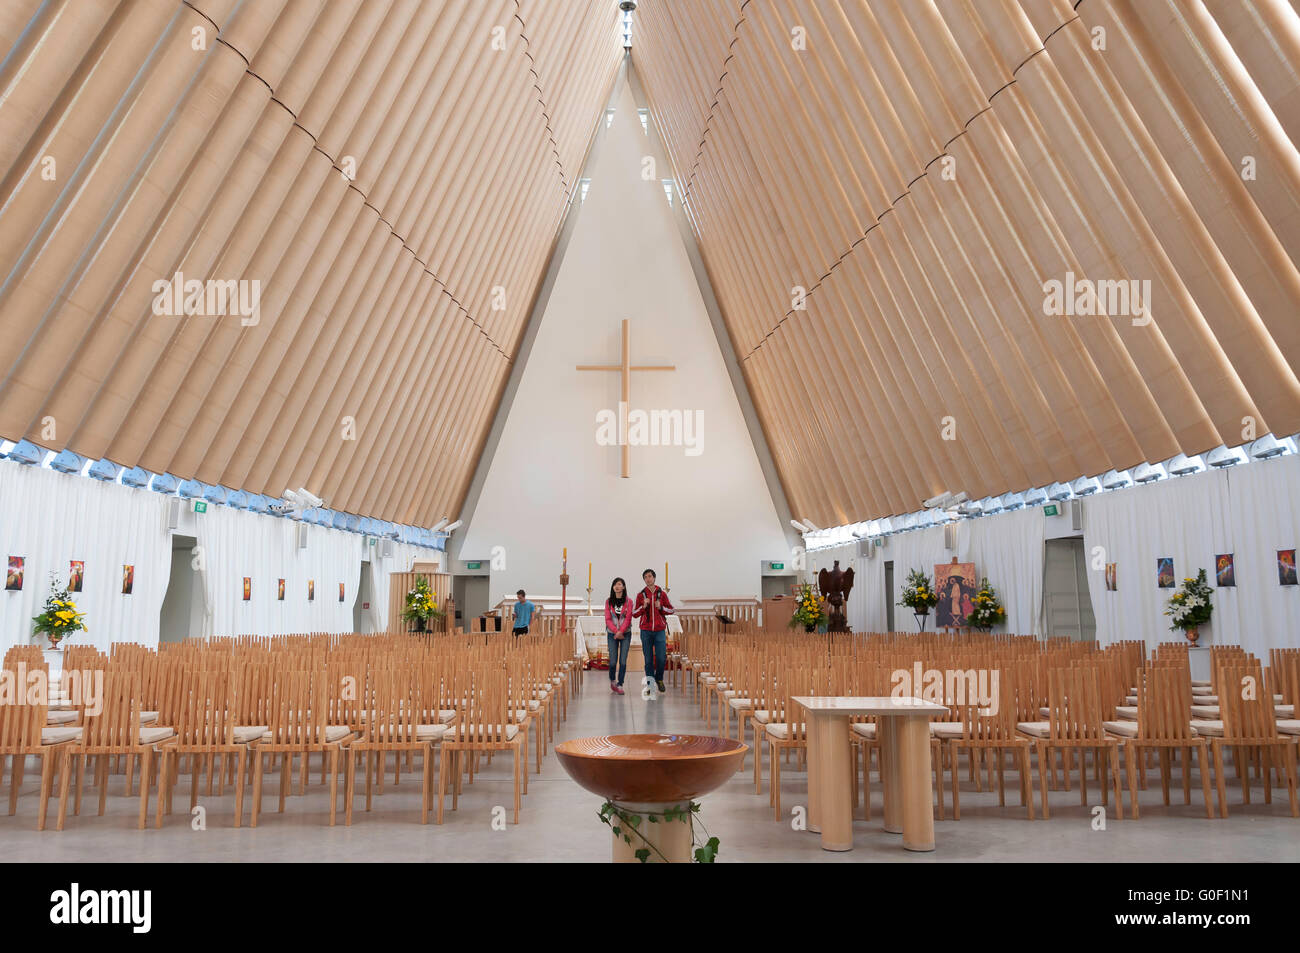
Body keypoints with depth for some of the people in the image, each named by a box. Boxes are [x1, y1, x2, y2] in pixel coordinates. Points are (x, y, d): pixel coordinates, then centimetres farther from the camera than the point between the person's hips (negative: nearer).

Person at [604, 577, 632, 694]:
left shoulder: (628, 602, 0)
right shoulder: (608, 602, 3)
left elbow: (628, 619, -5)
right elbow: (608, 619, -1)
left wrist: (621, 631, -18)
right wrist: (616, 632, -13)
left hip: (625, 634, 0)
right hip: (612, 634, 1)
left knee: (623, 661, -3)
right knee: (613, 661, 0)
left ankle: (620, 685, 5)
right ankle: (612, 680, 26)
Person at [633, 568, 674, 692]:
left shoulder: (662, 594, 6)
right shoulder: (640, 595, 5)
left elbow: (671, 610, 8)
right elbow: (635, 614, 5)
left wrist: (661, 607, -10)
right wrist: (643, 606, -12)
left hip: (660, 631, 0)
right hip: (646, 631, 0)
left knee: (661, 658, -3)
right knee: (648, 659, 1)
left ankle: (659, 679, 21)